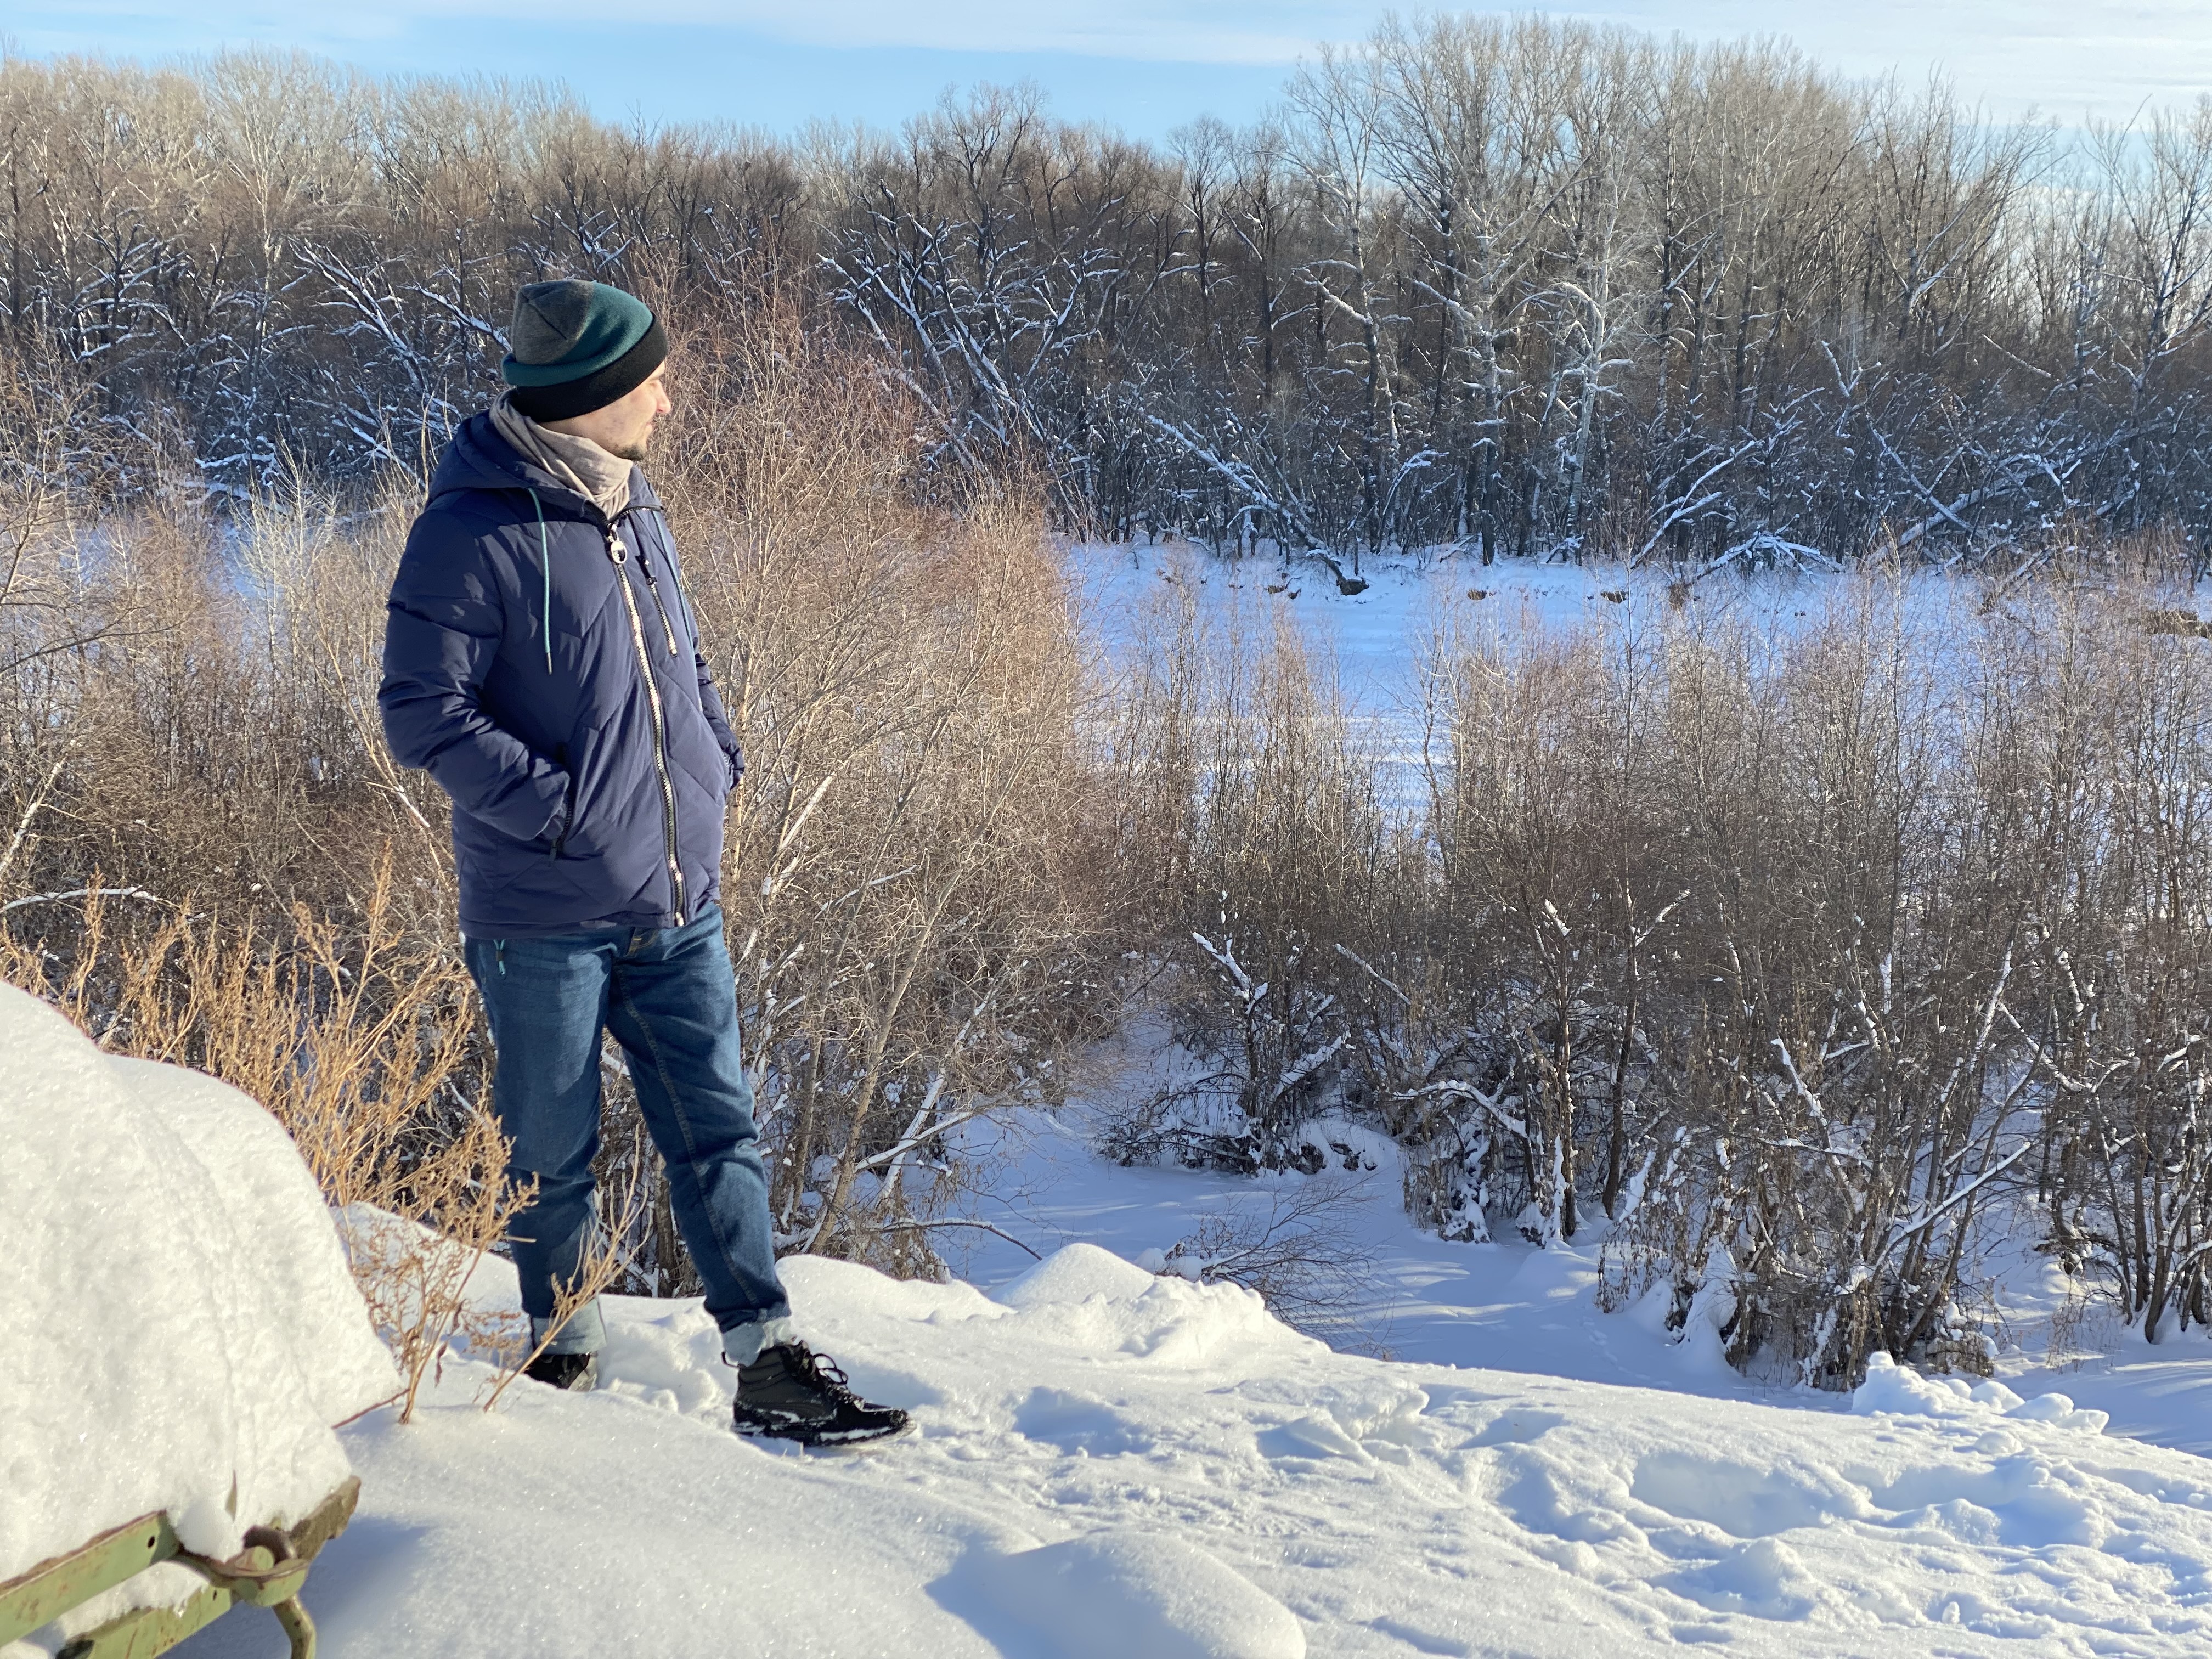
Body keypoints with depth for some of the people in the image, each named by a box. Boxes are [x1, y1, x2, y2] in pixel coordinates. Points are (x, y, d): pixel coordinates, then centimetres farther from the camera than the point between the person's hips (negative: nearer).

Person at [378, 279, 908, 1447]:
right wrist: (559, 807, -18)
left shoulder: (629, 503, 9)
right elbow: (423, 711, -16)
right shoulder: (472, 532, -15)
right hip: (546, 913, -6)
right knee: (553, 1153, 10)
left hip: (678, 900, 6)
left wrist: (717, 761, 9)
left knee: (718, 1133, 8)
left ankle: (771, 1368, 15)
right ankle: (565, 1357, 29)